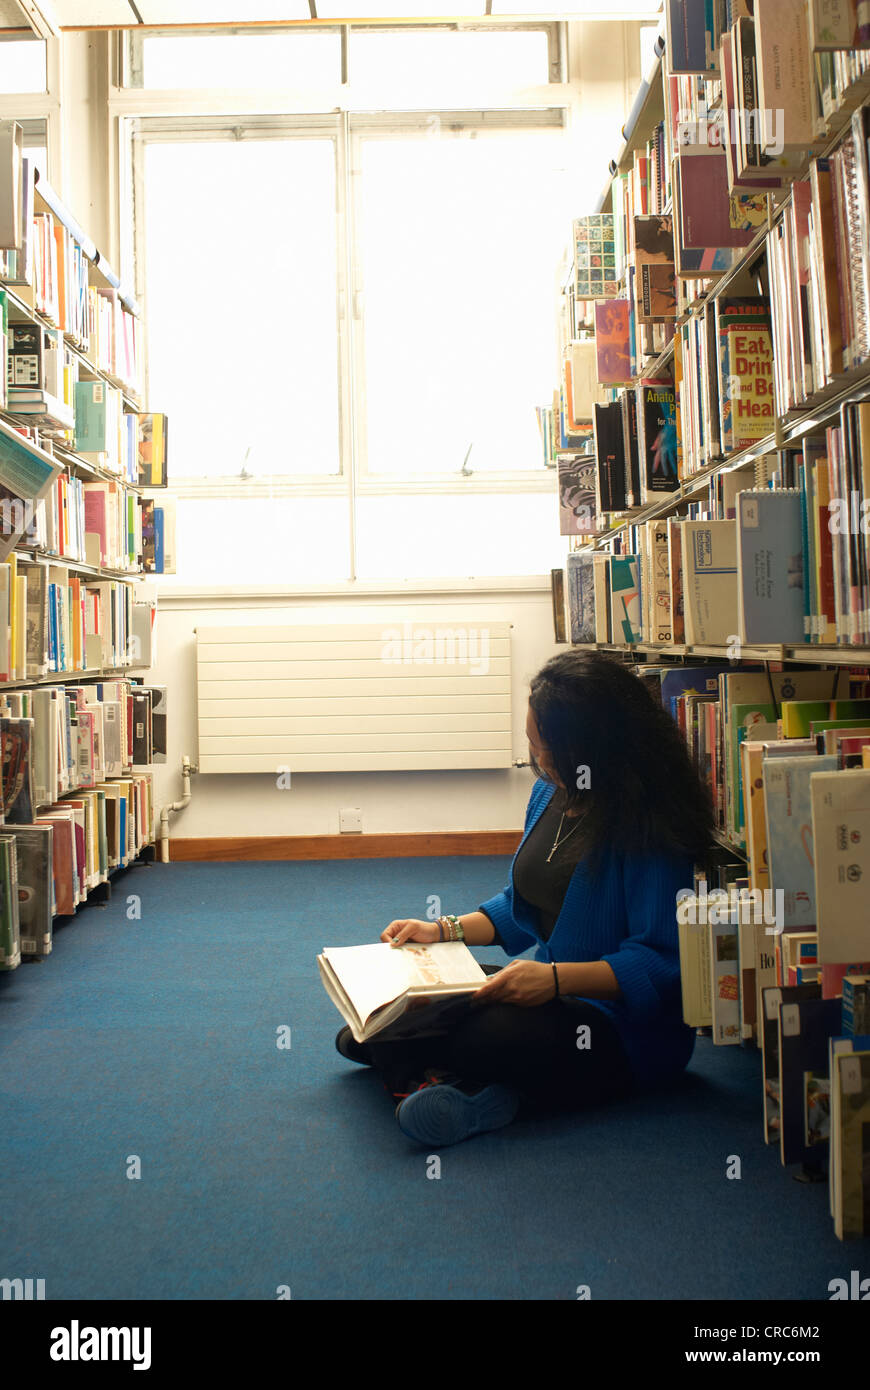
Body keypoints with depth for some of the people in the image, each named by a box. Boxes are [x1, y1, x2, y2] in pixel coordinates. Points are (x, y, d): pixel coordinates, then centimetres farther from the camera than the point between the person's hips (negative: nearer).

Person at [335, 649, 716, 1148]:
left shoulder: (652, 824, -20)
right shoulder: (551, 794, 6)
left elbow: (661, 961, -21)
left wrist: (556, 978, -30)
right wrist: (447, 930, 9)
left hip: (622, 1026, -9)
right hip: (548, 992, 9)